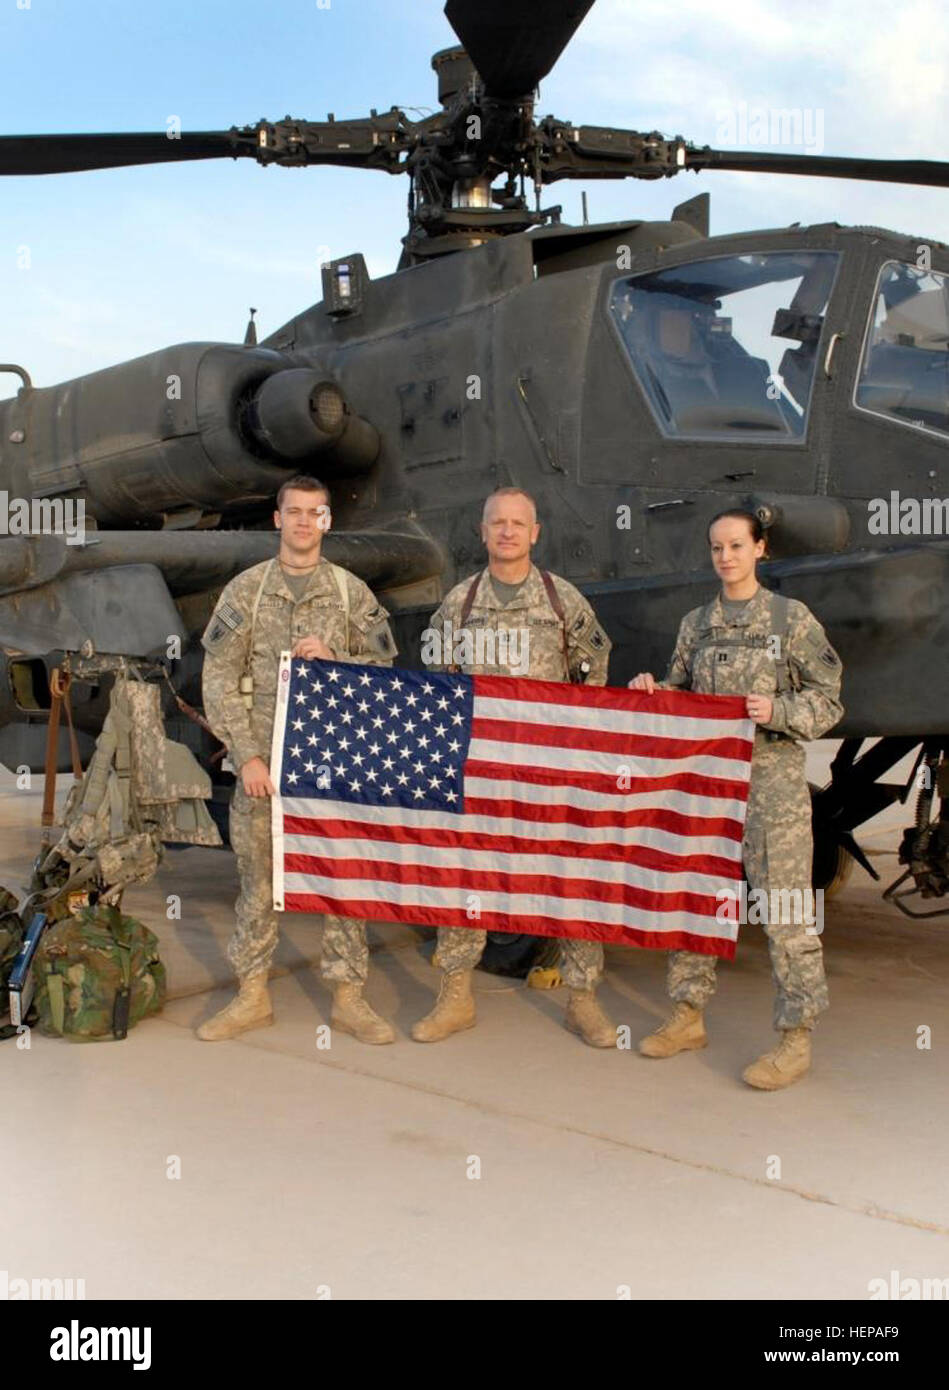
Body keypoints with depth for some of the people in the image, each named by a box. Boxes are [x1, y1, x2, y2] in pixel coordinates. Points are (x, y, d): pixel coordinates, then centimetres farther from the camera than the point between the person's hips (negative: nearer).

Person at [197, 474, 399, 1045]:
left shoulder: (352, 592, 6)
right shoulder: (245, 591, 4)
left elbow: (384, 670, 7)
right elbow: (220, 680, 1)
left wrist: (334, 660, -12)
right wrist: (247, 755, -7)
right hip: (263, 759, 0)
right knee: (259, 877, 7)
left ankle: (349, 996, 14)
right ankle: (253, 995, 19)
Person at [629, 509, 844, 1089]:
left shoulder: (792, 619, 0)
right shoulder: (696, 623, 13)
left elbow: (829, 702, -1)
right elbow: (682, 696, 20)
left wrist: (778, 711, -18)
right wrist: (652, 691, -1)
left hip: (772, 779, -5)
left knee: (785, 907, -5)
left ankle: (797, 1038, 3)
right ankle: (689, 1016, 23)